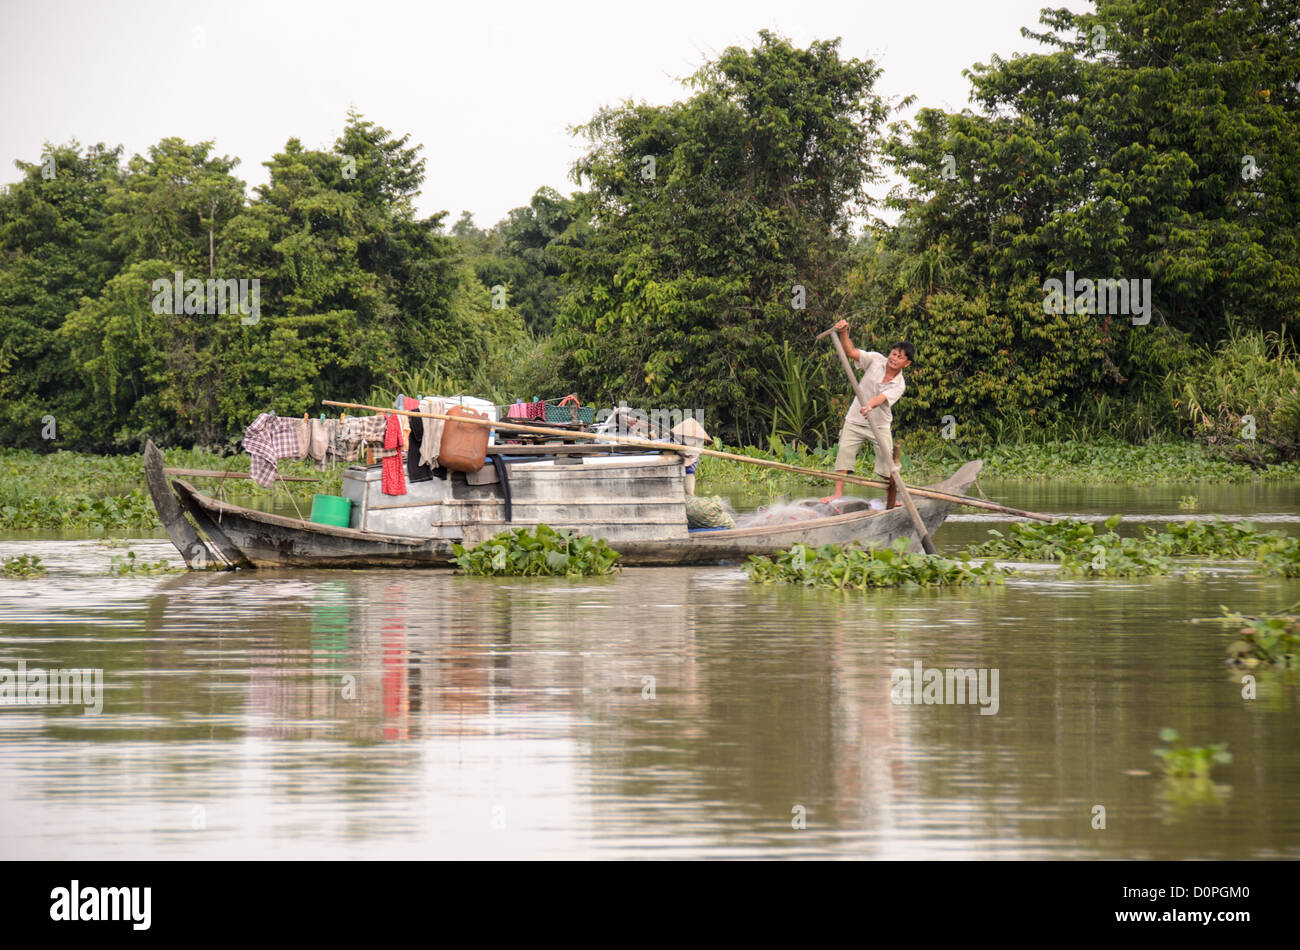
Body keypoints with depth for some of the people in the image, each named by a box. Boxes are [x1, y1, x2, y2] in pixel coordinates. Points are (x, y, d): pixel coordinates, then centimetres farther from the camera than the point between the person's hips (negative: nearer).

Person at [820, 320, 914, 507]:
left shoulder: (899, 386, -15)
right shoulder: (876, 360, -7)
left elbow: (881, 398, -33)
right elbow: (851, 352, -12)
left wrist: (869, 406, -54)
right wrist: (843, 333, -29)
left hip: (880, 426, -1)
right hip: (854, 421, 2)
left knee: (889, 462, -4)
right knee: (844, 452, -11)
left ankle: (892, 501, 10)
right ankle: (838, 493, -9)